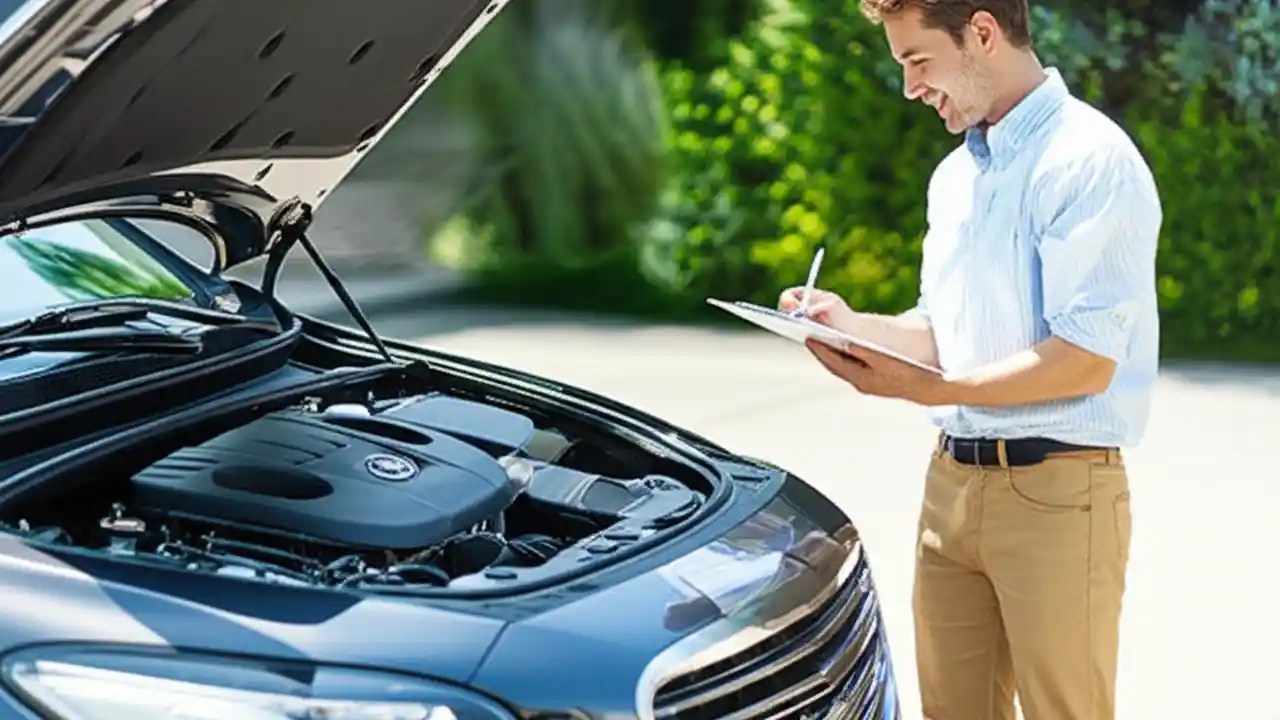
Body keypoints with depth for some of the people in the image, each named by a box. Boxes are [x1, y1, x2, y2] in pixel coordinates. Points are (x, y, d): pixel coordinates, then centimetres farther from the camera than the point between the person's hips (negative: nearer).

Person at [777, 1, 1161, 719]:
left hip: (1056, 491, -8)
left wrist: (932, 389, -19)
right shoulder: (955, 175, 15)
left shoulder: (1089, 160, -13)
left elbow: (1087, 360, -18)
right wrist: (855, 325, 3)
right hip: (953, 480, 8)